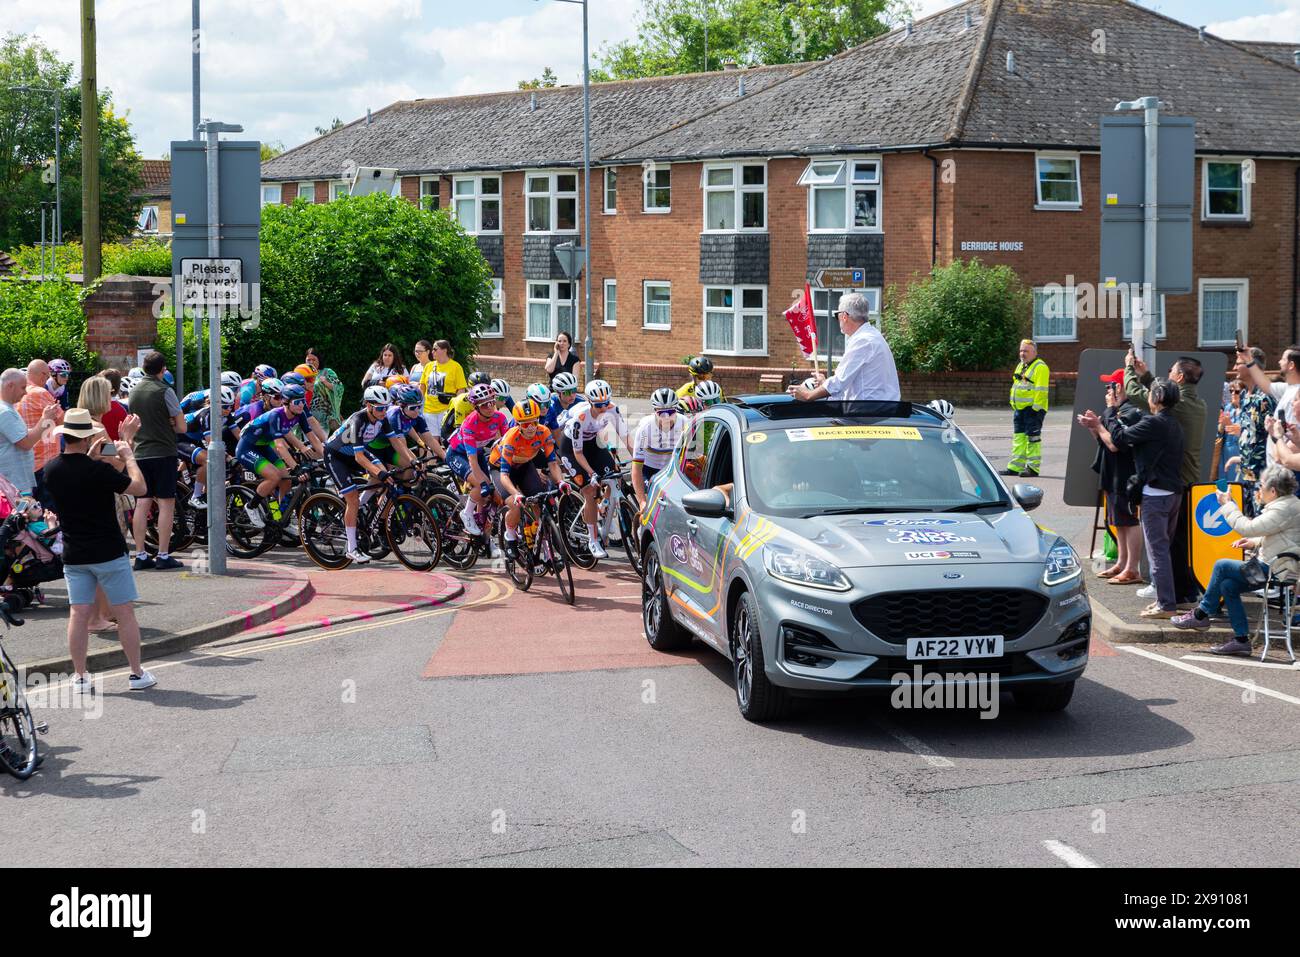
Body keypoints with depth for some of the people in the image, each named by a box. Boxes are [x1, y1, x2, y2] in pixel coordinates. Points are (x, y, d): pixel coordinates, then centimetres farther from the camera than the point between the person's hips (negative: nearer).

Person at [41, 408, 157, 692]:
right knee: (124, 612, 5)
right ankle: (137, 674, 10)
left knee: (78, 614, 7)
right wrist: (128, 455, -1)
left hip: (73, 555, 5)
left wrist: (91, 456, 20)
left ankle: (80, 677, 7)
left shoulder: (52, 469, -1)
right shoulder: (98, 470, -19)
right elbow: (139, 487, -11)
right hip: (108, 552, -5)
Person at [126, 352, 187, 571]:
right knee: (166, 504, -2)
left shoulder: (134, 391, 10)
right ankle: (163, 556, -3)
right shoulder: (164, 391, -9)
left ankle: (140, 556, 6)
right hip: (163, 453, -6)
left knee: (142, 504, 6)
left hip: (140, 453, 6)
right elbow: (182, 427, -8)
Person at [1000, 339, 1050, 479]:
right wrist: (1014, 405, 18)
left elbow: (1041, 390, -17)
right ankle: (1015, 466, 15)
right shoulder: (1021, 366, 18)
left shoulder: (1040, 367, -11)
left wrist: (1035, 408, -21)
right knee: (1019, 437, 11)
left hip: (1033, 409, -9)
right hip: (1019, 409, 9)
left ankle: (1033, 468, -2)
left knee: (1033, 438, -6)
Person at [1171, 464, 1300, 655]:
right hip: (1273, 566, 10)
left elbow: (1247, 528, -21)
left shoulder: (1284, 509, -20)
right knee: (1227, 585, 2)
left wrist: (1227, 504, -8)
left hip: (1278, 571, -10)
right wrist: (1256, 542, 11)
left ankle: (1201, 614, 8)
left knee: (1222, 566, -8)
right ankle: (1241, 640, 4)